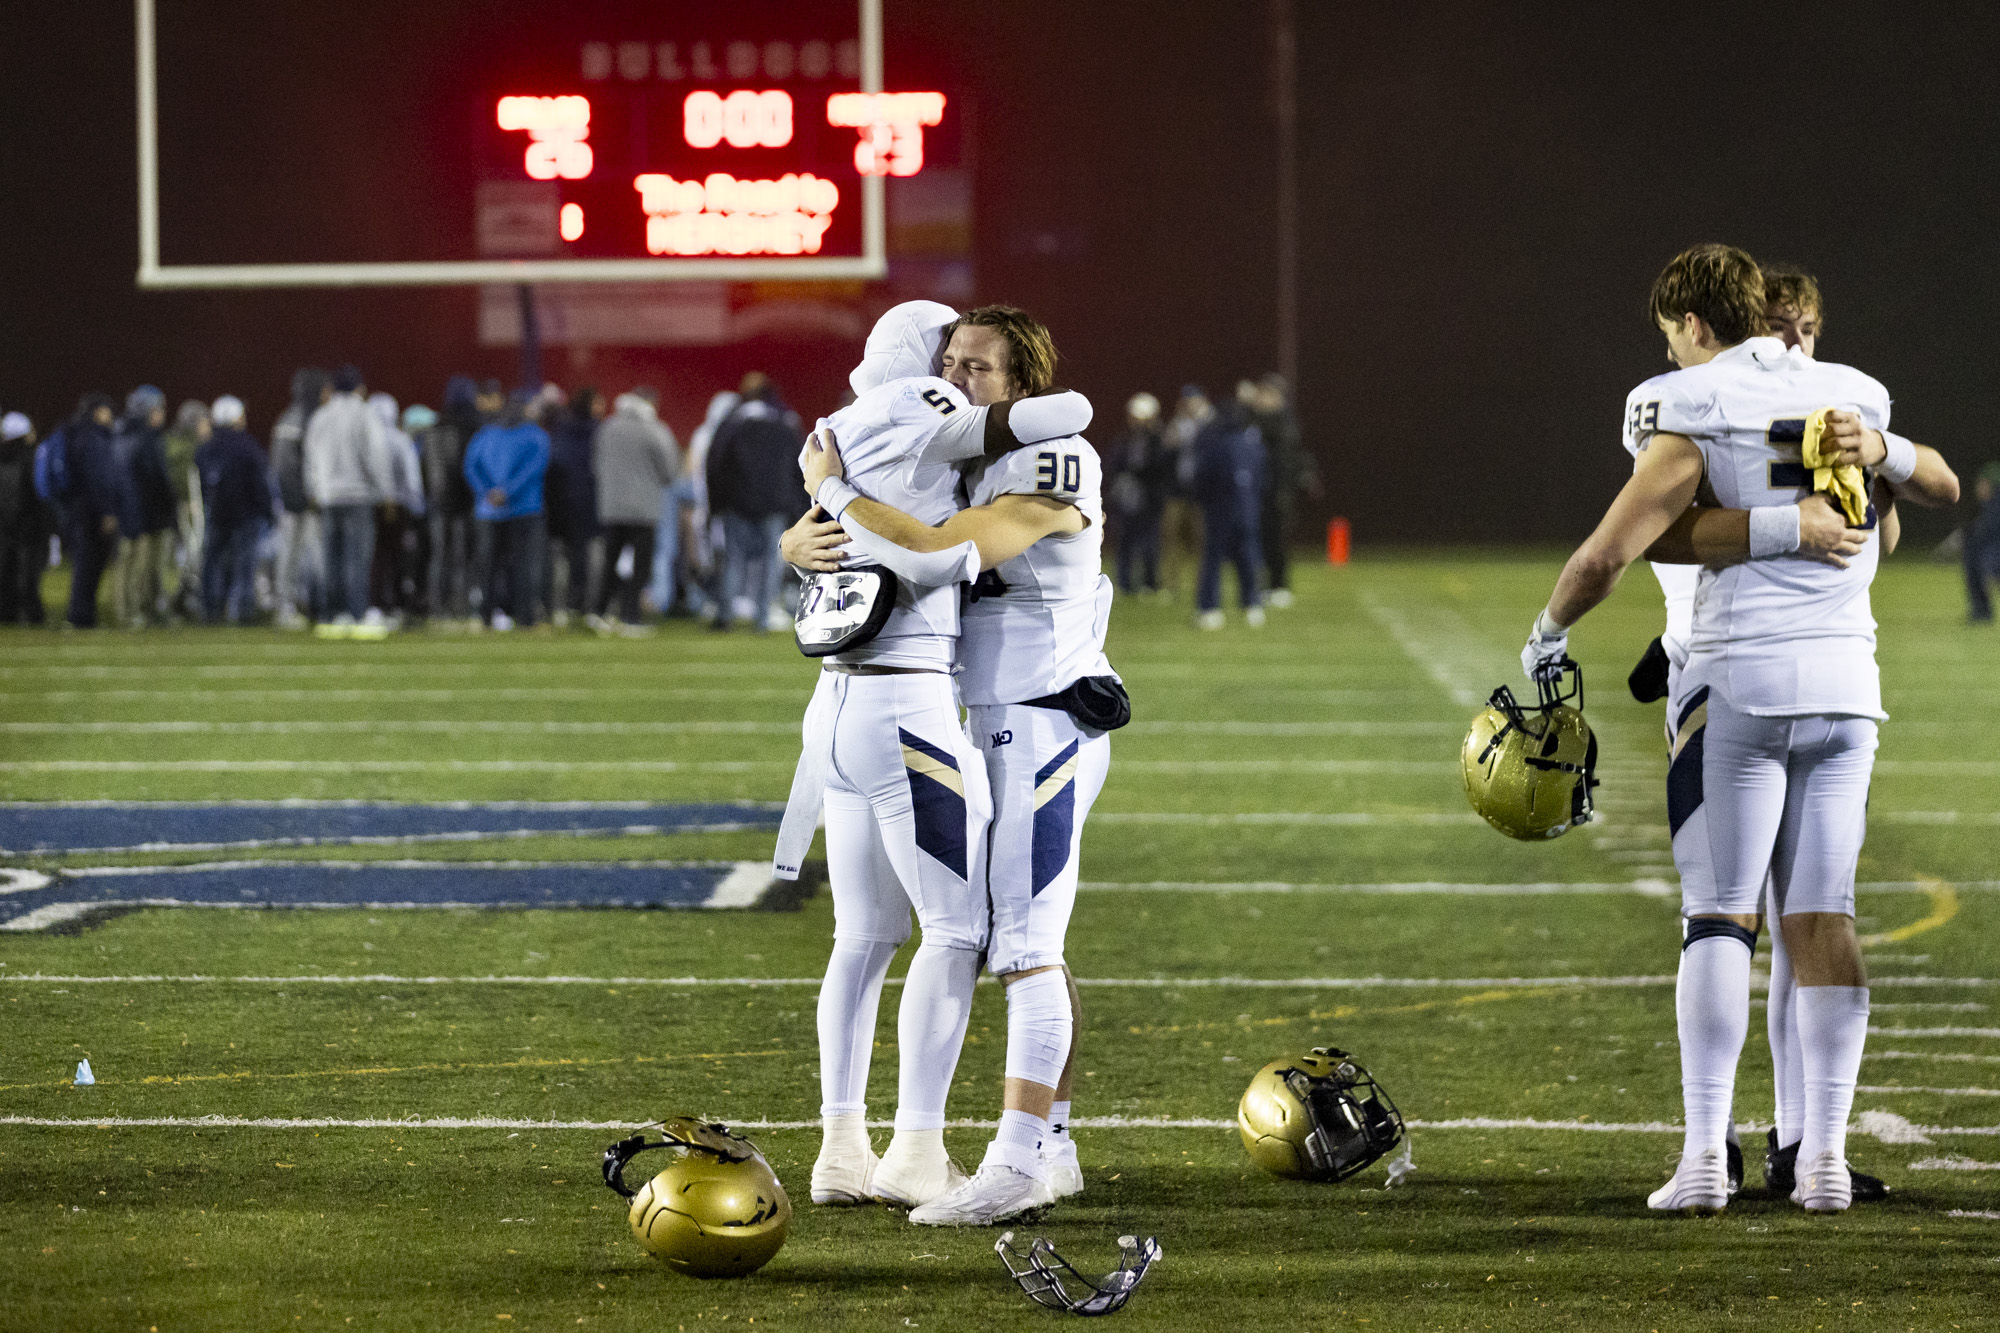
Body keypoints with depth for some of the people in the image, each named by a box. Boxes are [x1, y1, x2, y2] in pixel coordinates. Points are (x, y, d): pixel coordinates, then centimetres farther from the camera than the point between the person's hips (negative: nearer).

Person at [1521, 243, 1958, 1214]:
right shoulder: (1852, 400, 11)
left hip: (1742, 677, -5)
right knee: (1823, 919, 6)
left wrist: (1549, 632, 7)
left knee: (1719, 918, -3)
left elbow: (1609, 555, -8)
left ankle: (1705, 1152, -8)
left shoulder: (1694, 414, -6)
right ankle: (1826, 1153, 2)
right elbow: (1944, 490, 29)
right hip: (1847, 675, 5)